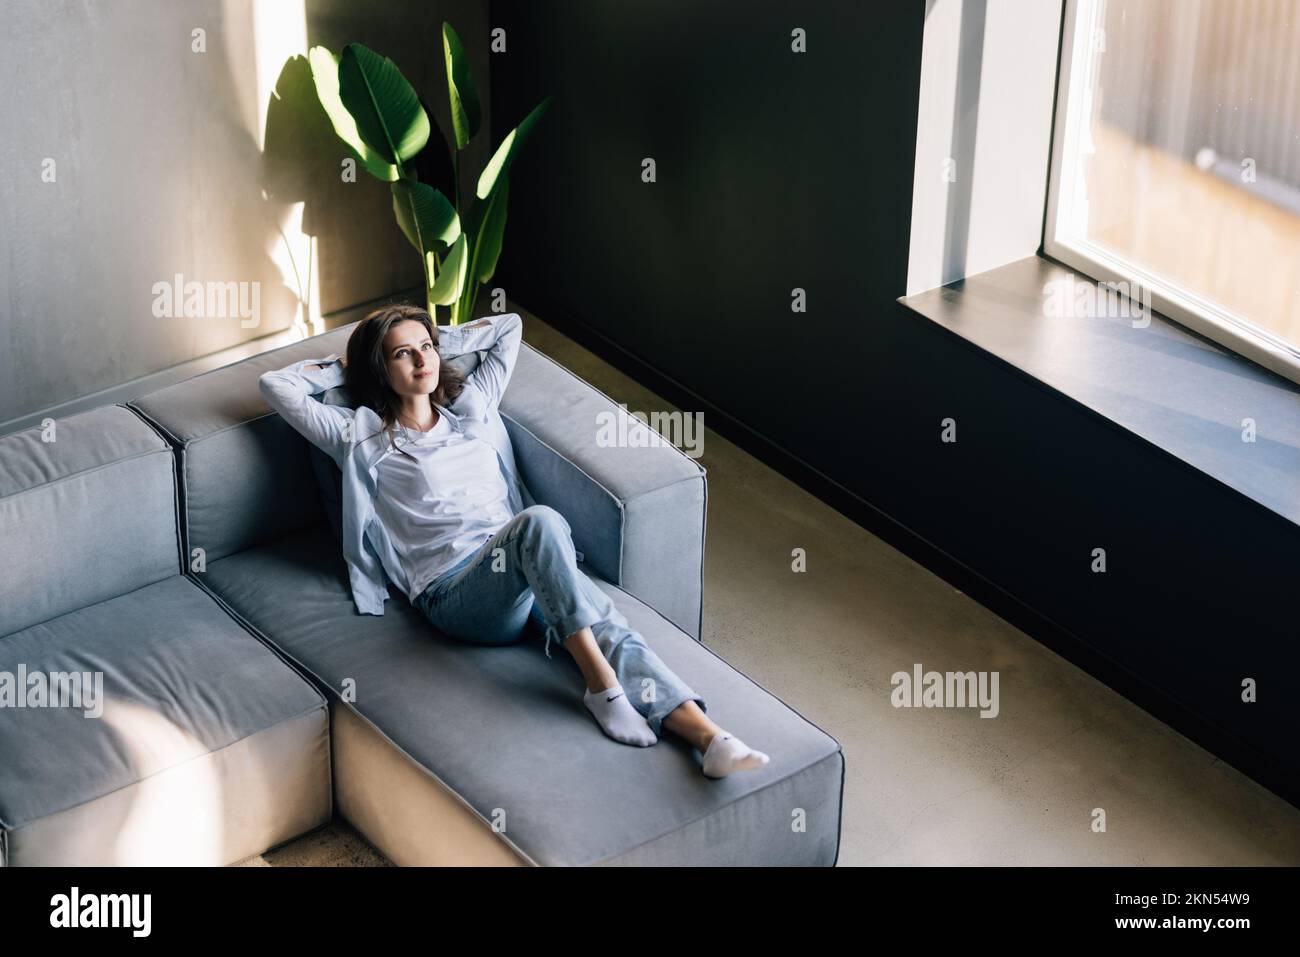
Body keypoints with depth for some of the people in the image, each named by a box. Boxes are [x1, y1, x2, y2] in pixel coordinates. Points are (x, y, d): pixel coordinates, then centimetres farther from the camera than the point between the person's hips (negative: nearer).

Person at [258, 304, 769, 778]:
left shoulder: (472, 410, 28)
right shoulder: (363, 438, 16)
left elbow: (509, 327, 39)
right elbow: (275, 385, 13)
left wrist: (437, 339, 37)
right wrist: (344, 366, 26)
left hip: (528, 573, 5)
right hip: (455, 593, -5)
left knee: (609, 627, -29)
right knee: (539, 521, -37)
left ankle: (707, 736, -50)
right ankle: (601, 686, -39)